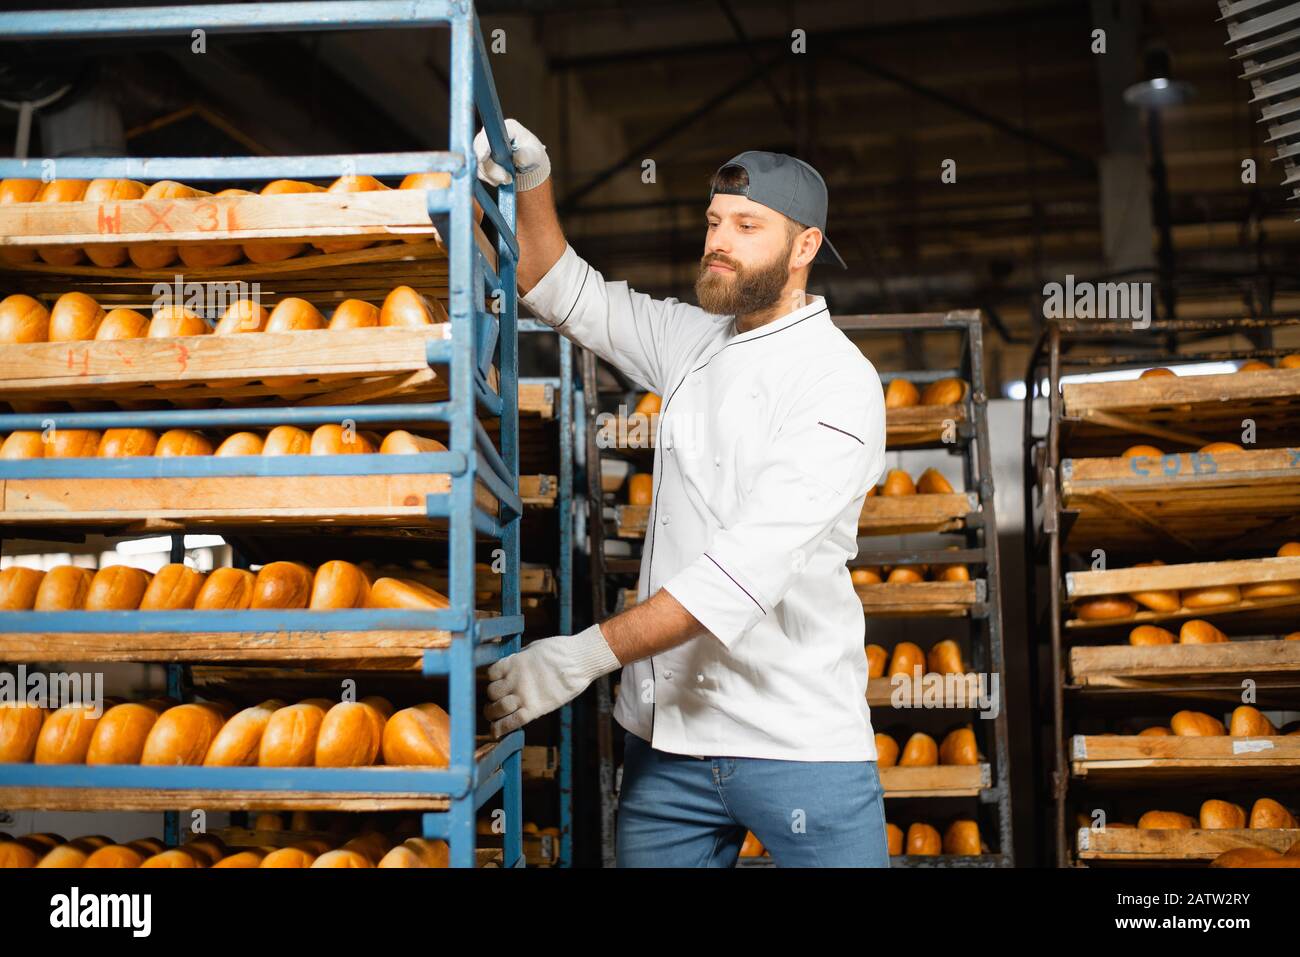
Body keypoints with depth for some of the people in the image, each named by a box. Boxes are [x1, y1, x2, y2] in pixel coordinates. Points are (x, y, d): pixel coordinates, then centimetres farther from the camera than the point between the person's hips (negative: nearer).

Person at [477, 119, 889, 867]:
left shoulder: (839, 383, -12)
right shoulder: (692, 341, 11)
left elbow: (752, 562, -23)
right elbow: (566, 292, 19)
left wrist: (588, 654, -29)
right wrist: (534, 182, -1)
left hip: (798, 744, -6)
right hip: (667, 730, 6)